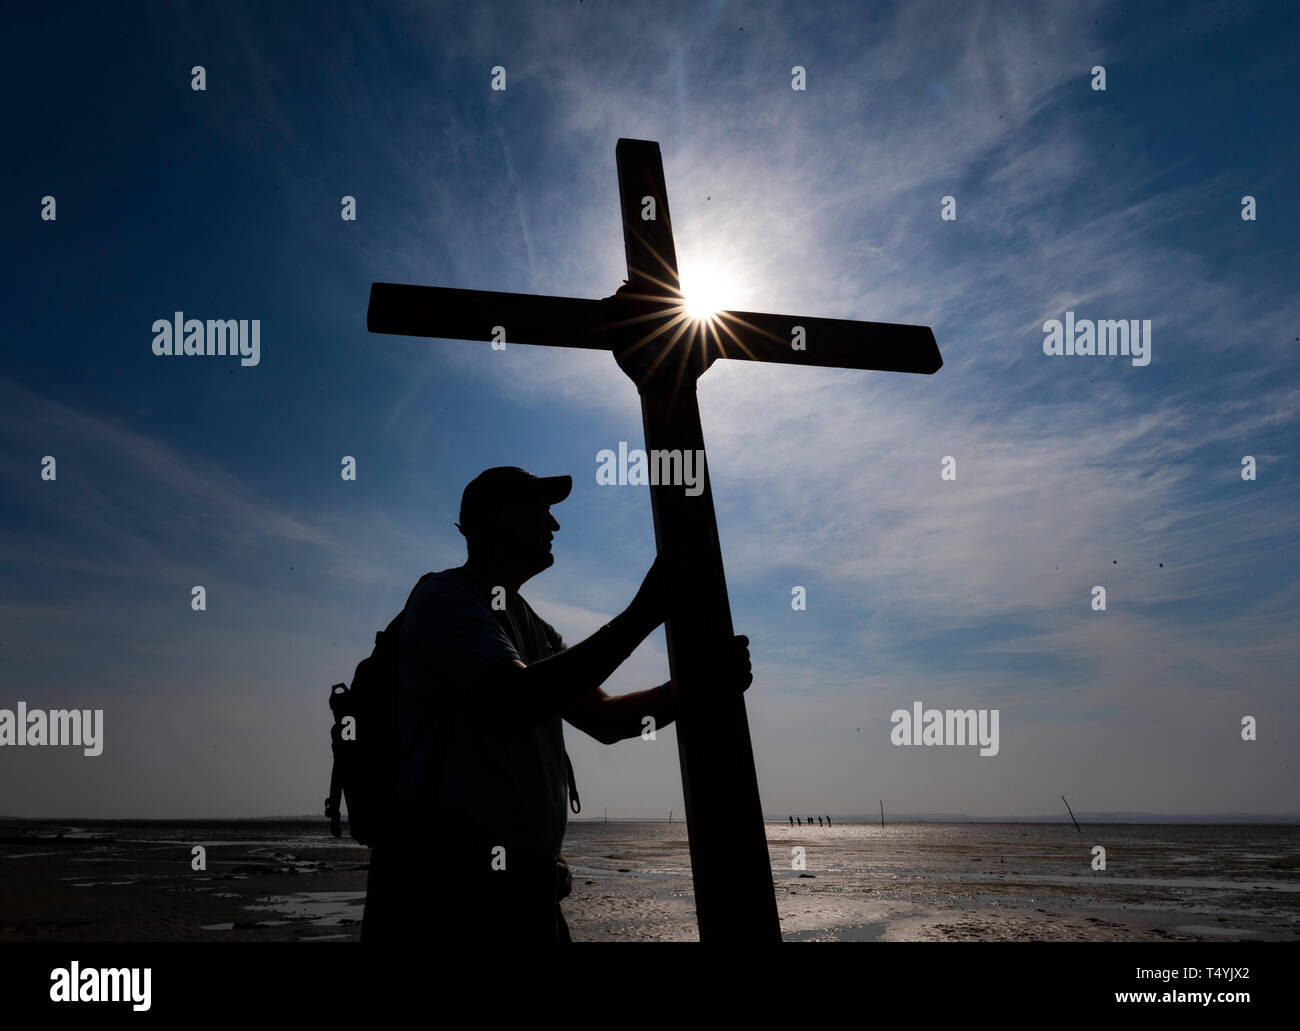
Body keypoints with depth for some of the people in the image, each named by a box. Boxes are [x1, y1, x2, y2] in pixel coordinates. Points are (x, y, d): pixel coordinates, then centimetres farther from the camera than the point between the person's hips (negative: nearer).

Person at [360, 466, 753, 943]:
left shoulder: (534, 630, 21)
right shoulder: (445, 596, -7)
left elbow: (603, 719, 14)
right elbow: (518, 700, -23)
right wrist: (643, 615, -24)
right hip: (448, 877, -8)